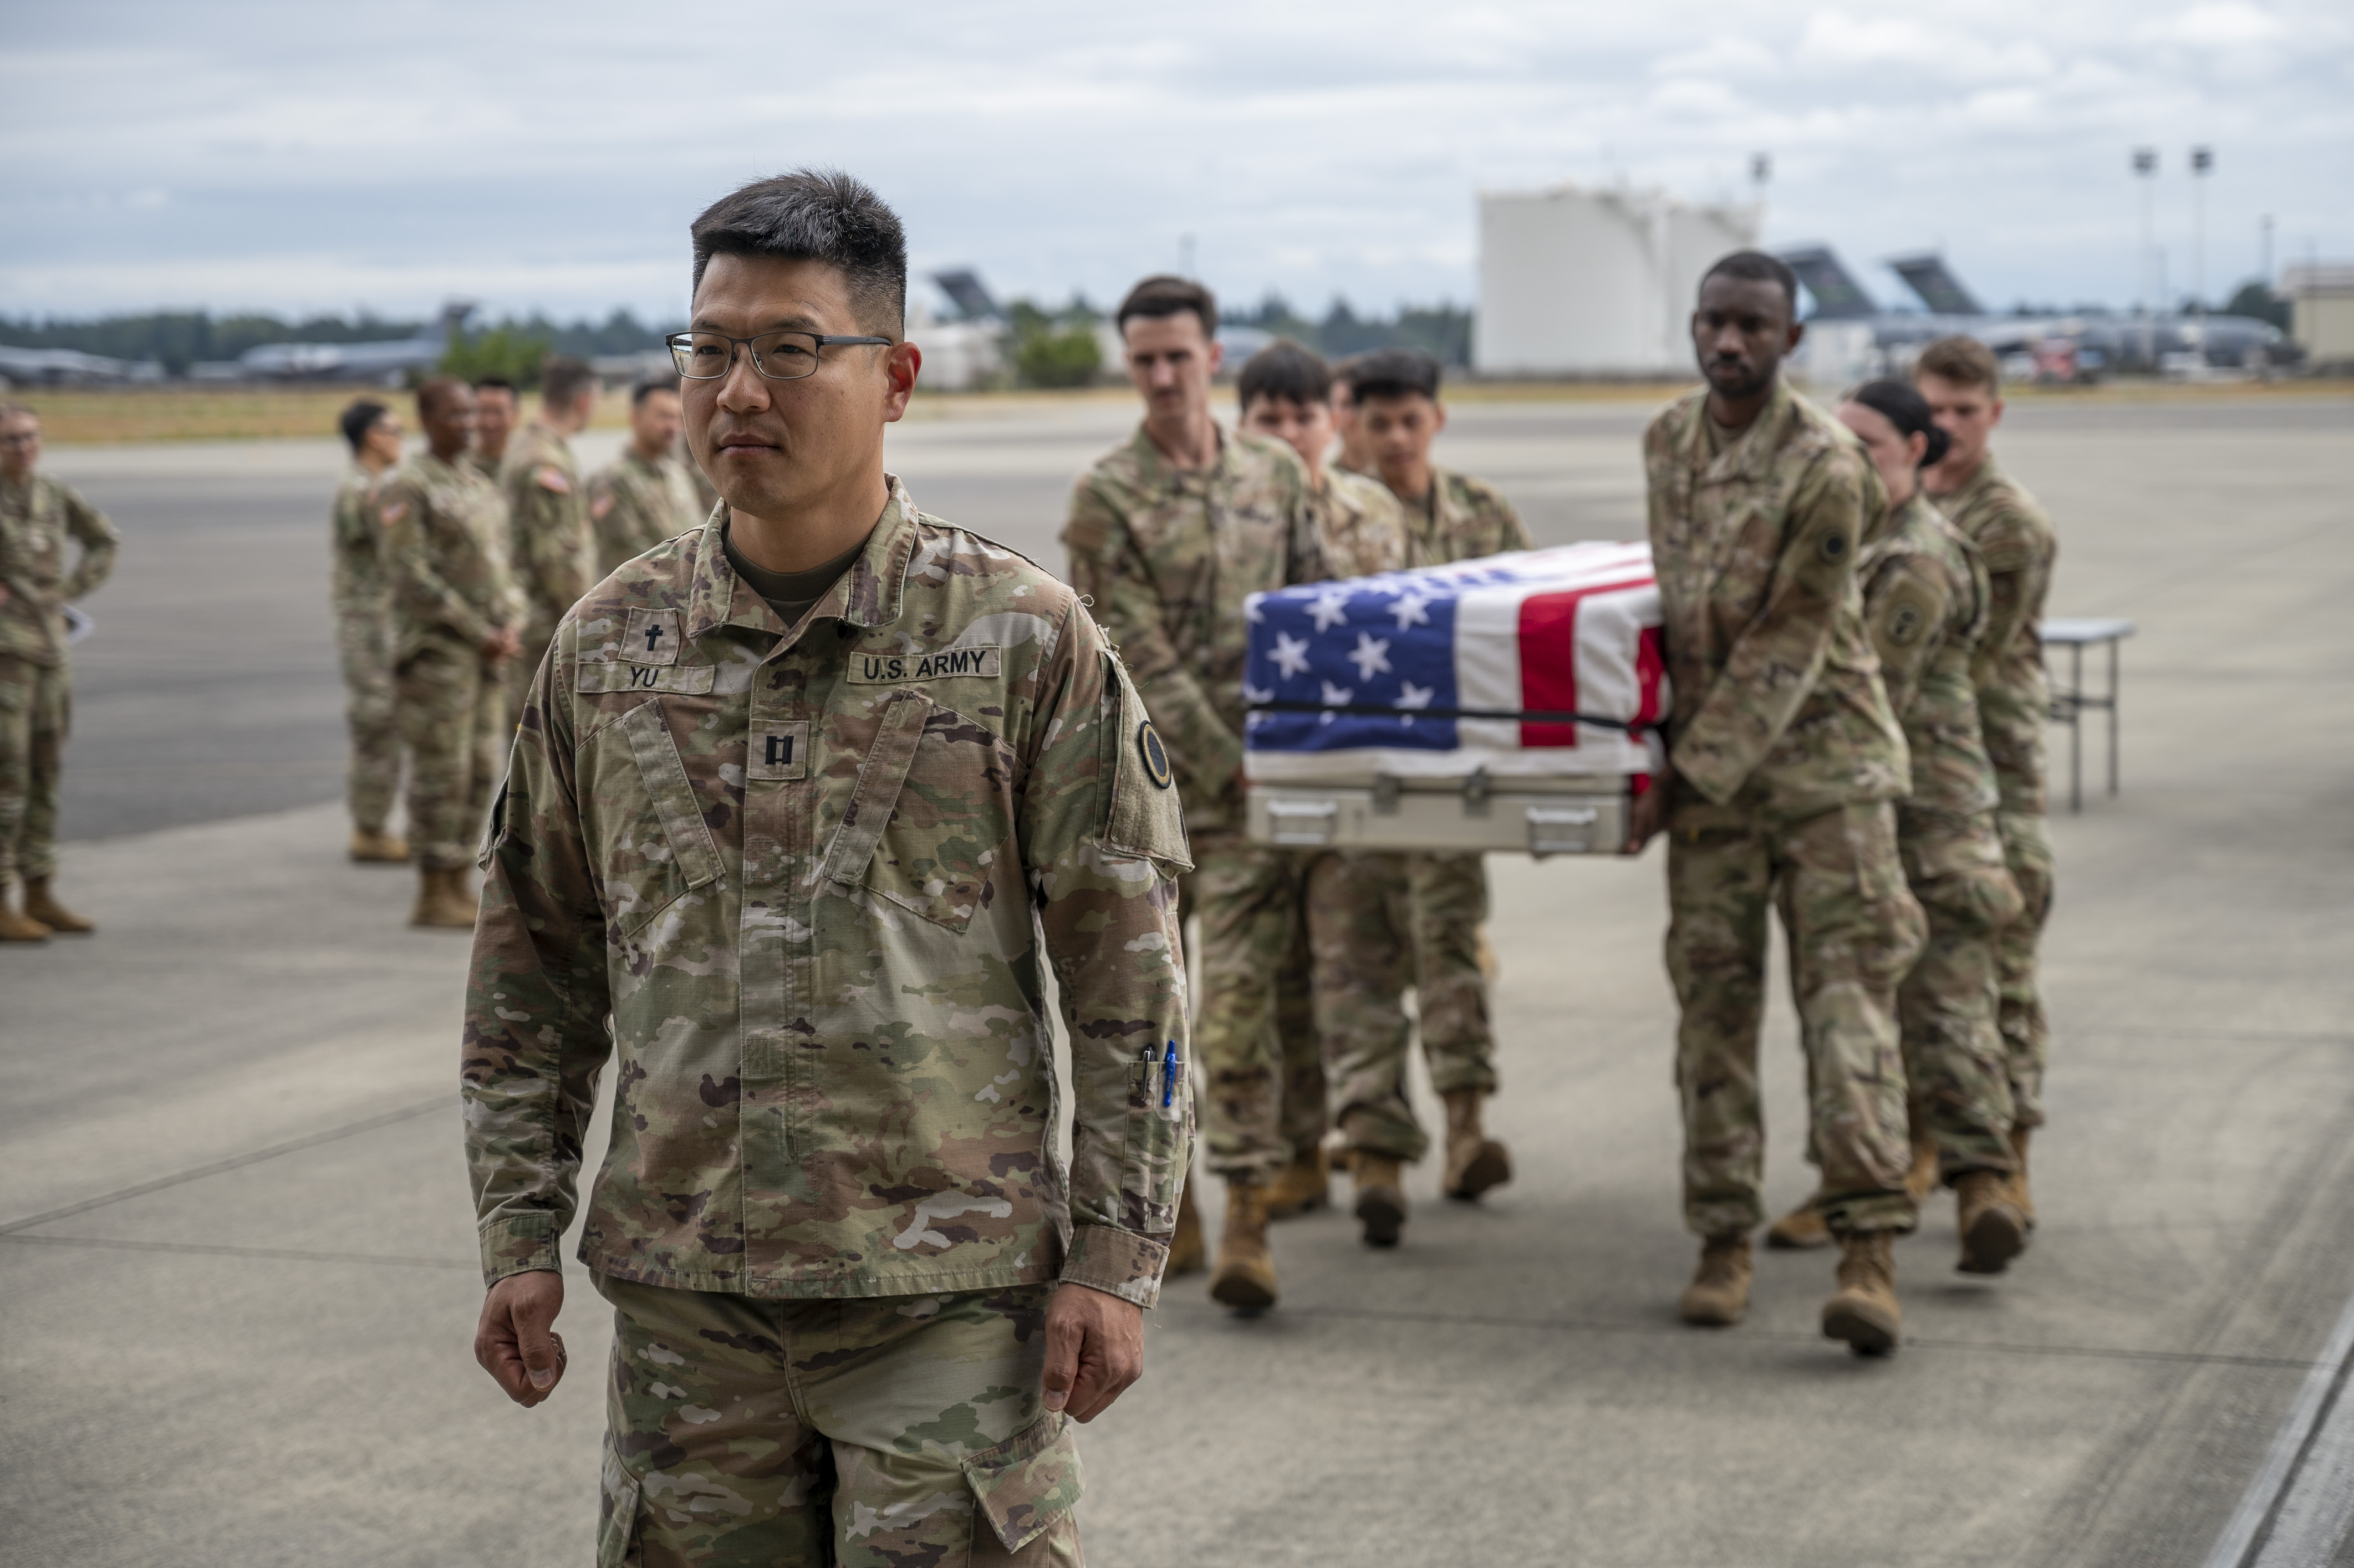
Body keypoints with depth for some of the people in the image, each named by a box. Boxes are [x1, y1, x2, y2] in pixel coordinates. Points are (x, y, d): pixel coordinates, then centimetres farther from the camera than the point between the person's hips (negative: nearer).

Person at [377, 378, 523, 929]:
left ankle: (458, 889, 13)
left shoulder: (482, 488, 16)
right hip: (434, 650, -8)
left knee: (479, 773, 7)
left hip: (486, 652, 8)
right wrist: (480, 634, -16)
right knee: (440, 772, -7)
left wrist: (510, 628, -1)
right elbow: (410, 575, -16)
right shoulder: (406, 486, -9)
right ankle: (432, 898, -2)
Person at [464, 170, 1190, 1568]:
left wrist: (1116, 1258, -6)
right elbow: (536, 966, 14)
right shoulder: (608, 645, 7)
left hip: (950, 1294, -3)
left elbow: (1131, 975, -2)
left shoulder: (1026, 639, -3)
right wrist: (520, 1230, 8)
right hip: (682, 1296, 4)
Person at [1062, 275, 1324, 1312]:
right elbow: (1138, 656, -9)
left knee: (1240, 994, -6)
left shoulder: (1275, 475, 8)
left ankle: (1247, 1215, -4)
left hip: (1255, 774, 1)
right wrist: (1226, 761, -13)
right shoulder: (1107, 497, -4)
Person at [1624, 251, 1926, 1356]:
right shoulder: (1666, 443, 6)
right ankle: (1724, 1240, 12)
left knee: (1847, 993, -9)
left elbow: (1787, 649, -16)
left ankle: (1869, 1251, -14)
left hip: (1821, 762, -6)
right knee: (1713, 1001, 5)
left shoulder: (1823, 467, -15)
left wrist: (1690, 773, -17)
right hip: (1706, 765, 6)